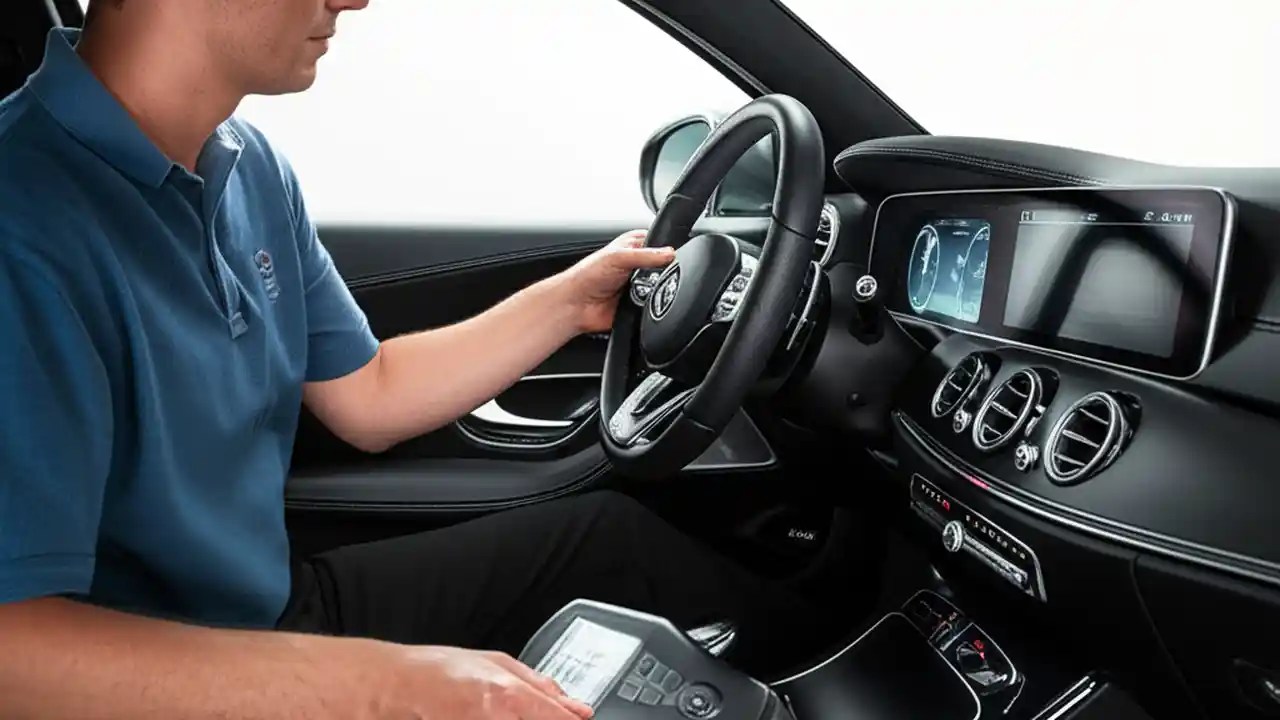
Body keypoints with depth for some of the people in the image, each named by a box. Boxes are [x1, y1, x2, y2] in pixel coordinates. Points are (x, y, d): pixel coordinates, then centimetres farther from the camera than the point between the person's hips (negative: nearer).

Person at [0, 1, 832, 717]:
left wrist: (571, 302, 3)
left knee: (612, 533, 9)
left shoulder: (242, 162, -1)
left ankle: (796, 636, 34)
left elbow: (366, 399, 8)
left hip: (279, 608, 8)